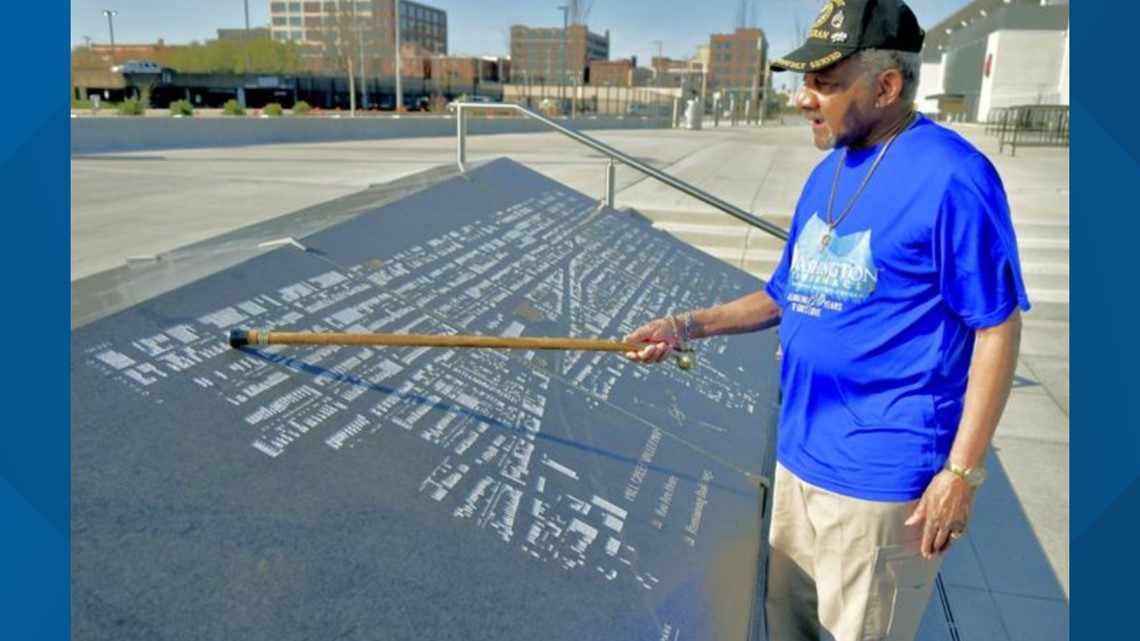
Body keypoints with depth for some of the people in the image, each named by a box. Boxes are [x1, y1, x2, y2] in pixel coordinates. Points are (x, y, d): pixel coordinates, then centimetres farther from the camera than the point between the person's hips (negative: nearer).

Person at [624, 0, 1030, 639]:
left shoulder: (950, 175, -17)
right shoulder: (828, 173, 8)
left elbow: (998, 327, -15)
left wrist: (962, 470, -16)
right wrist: (689, 326, 2)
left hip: (882, 475, -8)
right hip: (801, 455, 8)